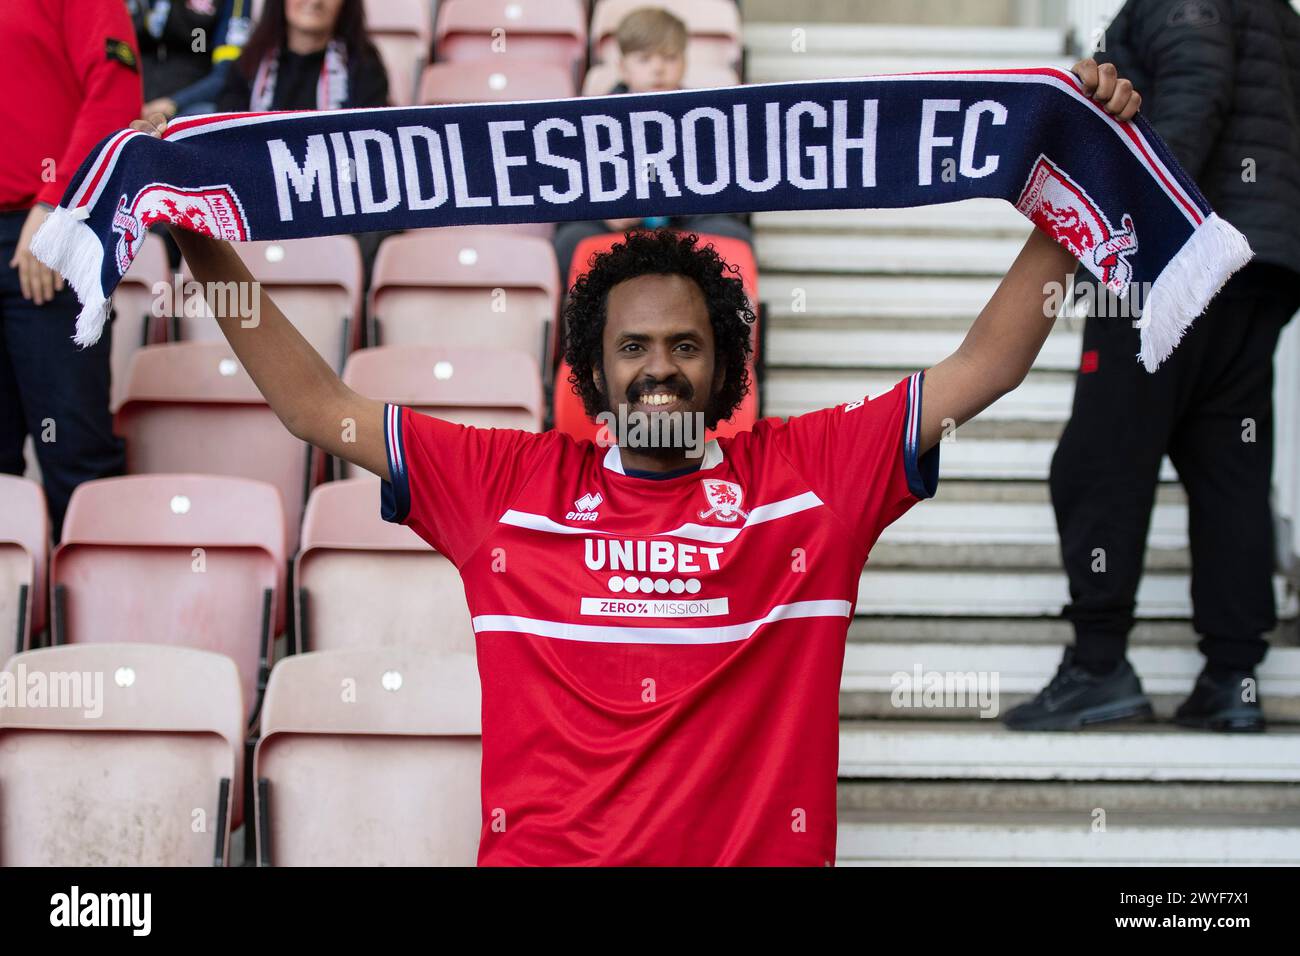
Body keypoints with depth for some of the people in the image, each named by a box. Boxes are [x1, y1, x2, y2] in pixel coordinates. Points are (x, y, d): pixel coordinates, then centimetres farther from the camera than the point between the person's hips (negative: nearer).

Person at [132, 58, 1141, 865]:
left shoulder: (807, 474, 8)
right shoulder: (510, 483, 10)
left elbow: (980, 369, 9)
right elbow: (316, 405, 14)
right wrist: (206, 249, 11)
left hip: (760, 846, 0)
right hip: (539, 848, 0)